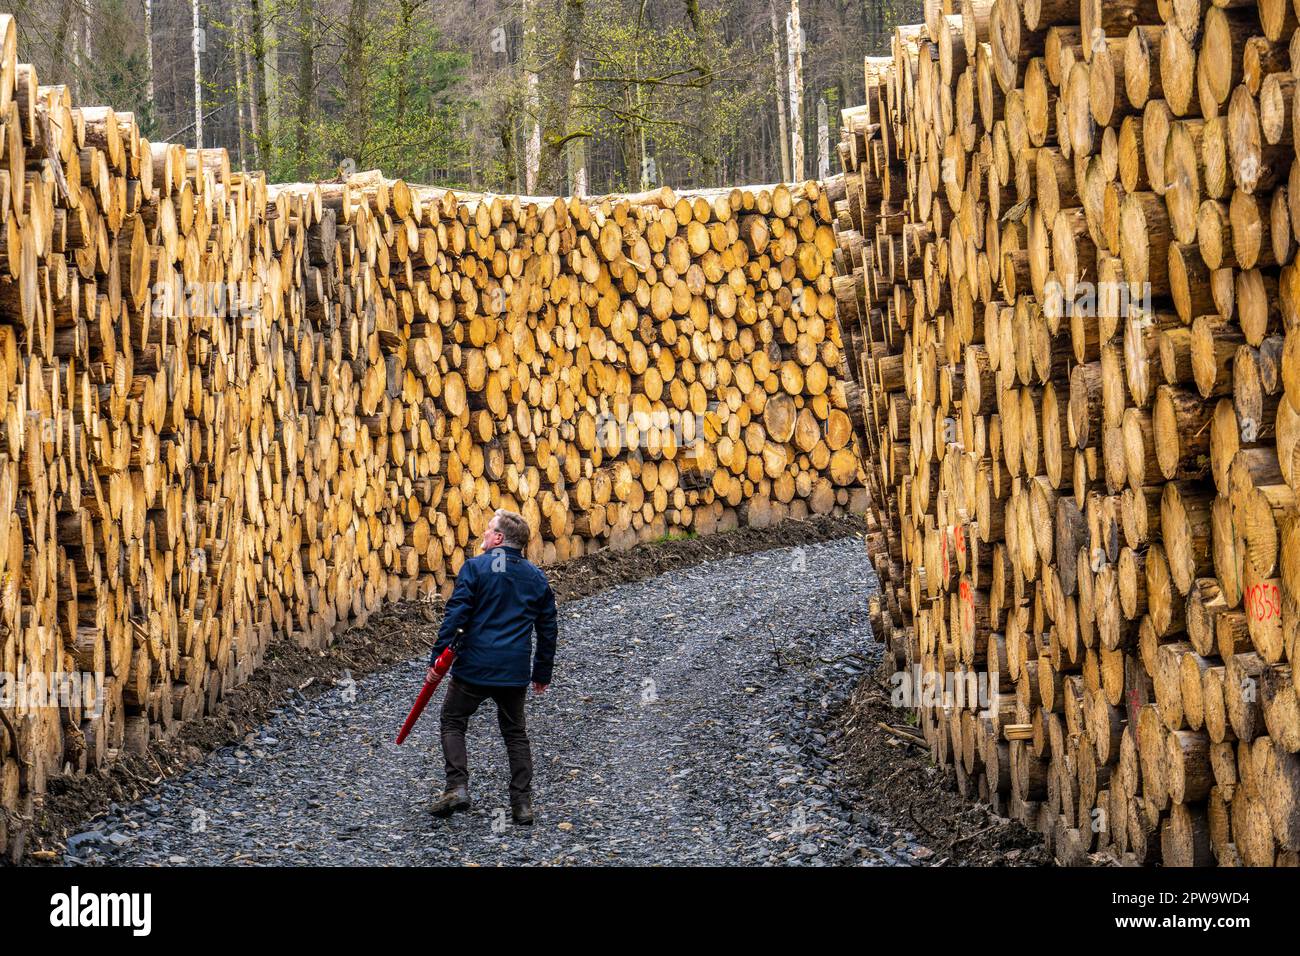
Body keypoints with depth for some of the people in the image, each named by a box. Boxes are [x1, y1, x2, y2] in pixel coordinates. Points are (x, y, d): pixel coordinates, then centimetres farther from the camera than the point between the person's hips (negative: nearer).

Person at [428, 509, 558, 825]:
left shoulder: (475, 567, -7)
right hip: (515, 671, 4)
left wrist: (437, 657, -9)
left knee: (453, 721, 13)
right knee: (515, 733, 16)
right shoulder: (536, 577, 9)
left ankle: (457, 787, -2)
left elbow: (455, 615, -13)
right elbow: (548, 629, 14)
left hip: (474, 667, -4)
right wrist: (543, 673, 23)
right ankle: (522, 802, 12)